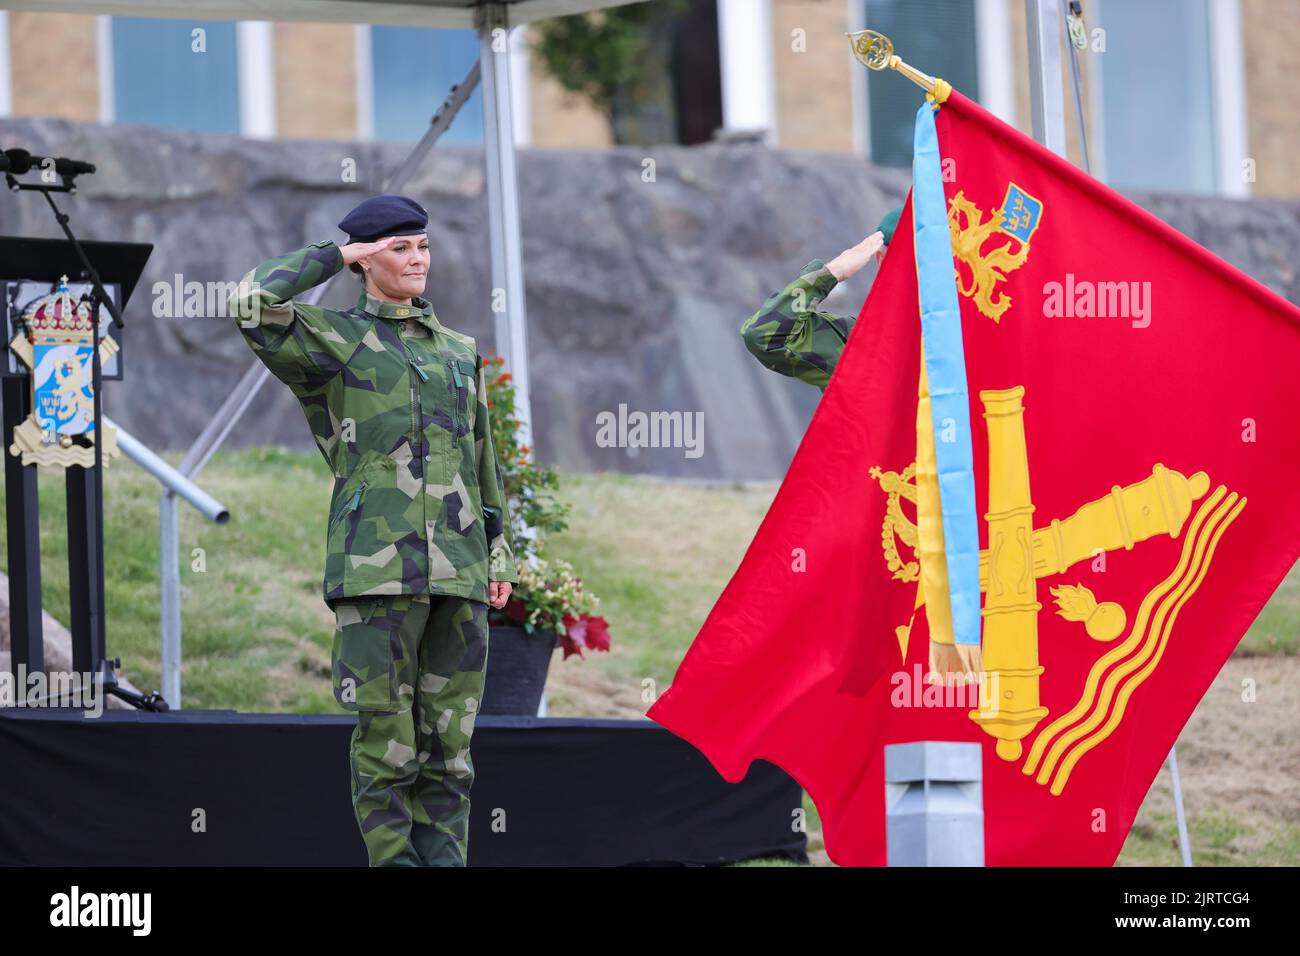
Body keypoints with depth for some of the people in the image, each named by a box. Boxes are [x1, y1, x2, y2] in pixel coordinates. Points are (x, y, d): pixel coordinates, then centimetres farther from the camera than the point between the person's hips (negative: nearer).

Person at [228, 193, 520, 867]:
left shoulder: (458, 352, 20)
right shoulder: (331, 343, 5)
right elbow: (253, 303, -14)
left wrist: (499, 557, 16)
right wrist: (335, 256, -1)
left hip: (457, 573, 5)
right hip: (376, 568, -5)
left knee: (449, 737, 4)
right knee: (385, 735, -7)